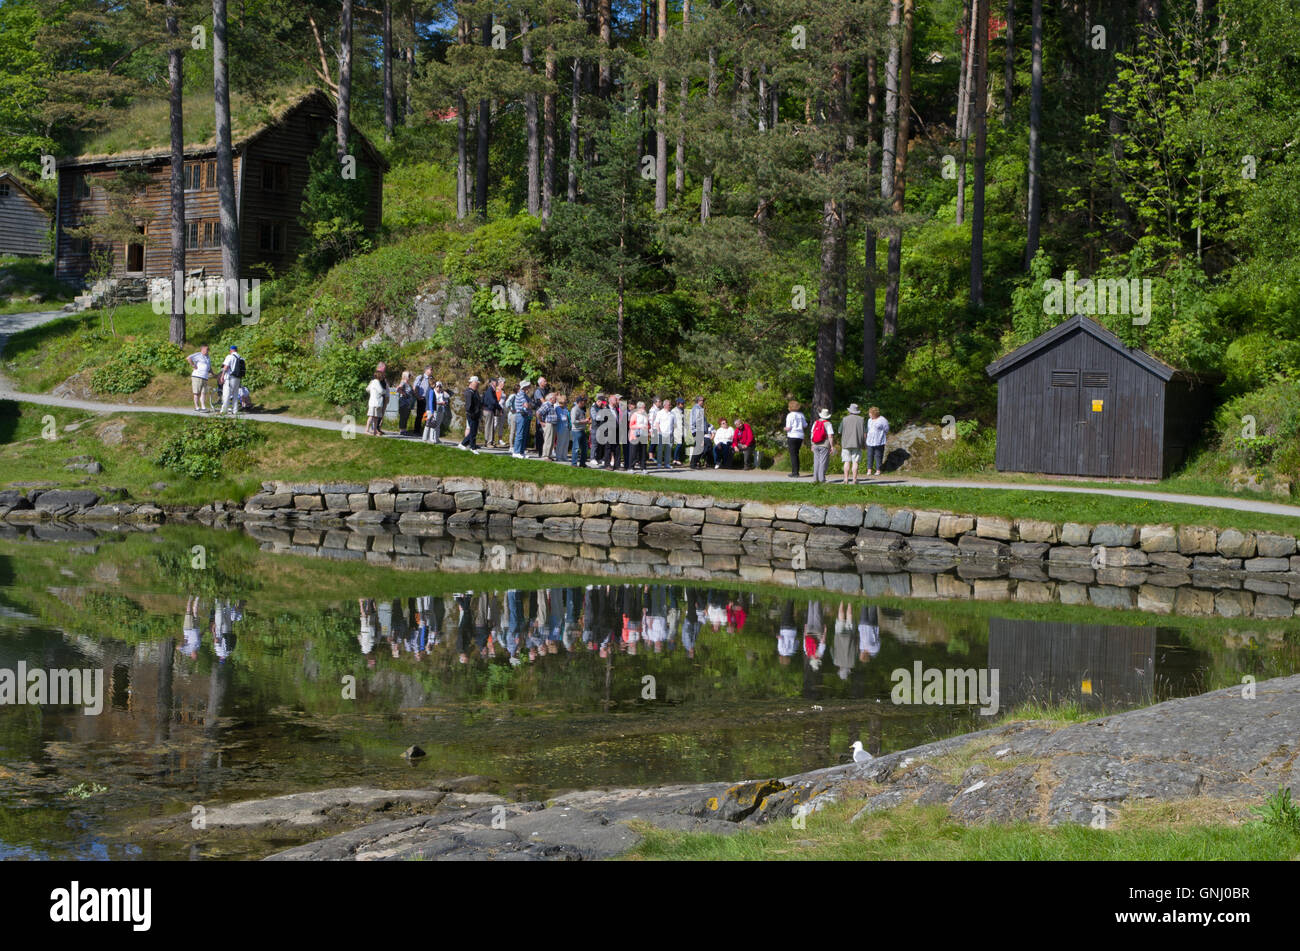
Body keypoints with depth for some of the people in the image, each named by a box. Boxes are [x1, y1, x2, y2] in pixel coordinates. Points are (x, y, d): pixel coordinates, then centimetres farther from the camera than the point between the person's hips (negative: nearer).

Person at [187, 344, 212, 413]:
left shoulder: (208, 357, 22)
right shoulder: (198, 355, -4)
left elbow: (209, 367, 34)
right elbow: (188, 358, -18)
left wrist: (211, 373, 17)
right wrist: (193, 366, -15)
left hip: (205, 378, 7)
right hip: (197, 376, -7)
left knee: (203, 393, 0)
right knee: (197, 393, -3)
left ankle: (203, 407, -3)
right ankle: (197, 407, 2)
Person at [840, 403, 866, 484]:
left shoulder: (844, 419, 2)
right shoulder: (861, 420, 1)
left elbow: (840, 432, 5)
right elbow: (864, 433, -1)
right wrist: (864, 443, 7)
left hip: (846, 444, 1)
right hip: (857, 444, -1)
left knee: (847, 462, 4)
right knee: (855, 462, 0)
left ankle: (846, 480, 1)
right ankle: (854, 480, -3)